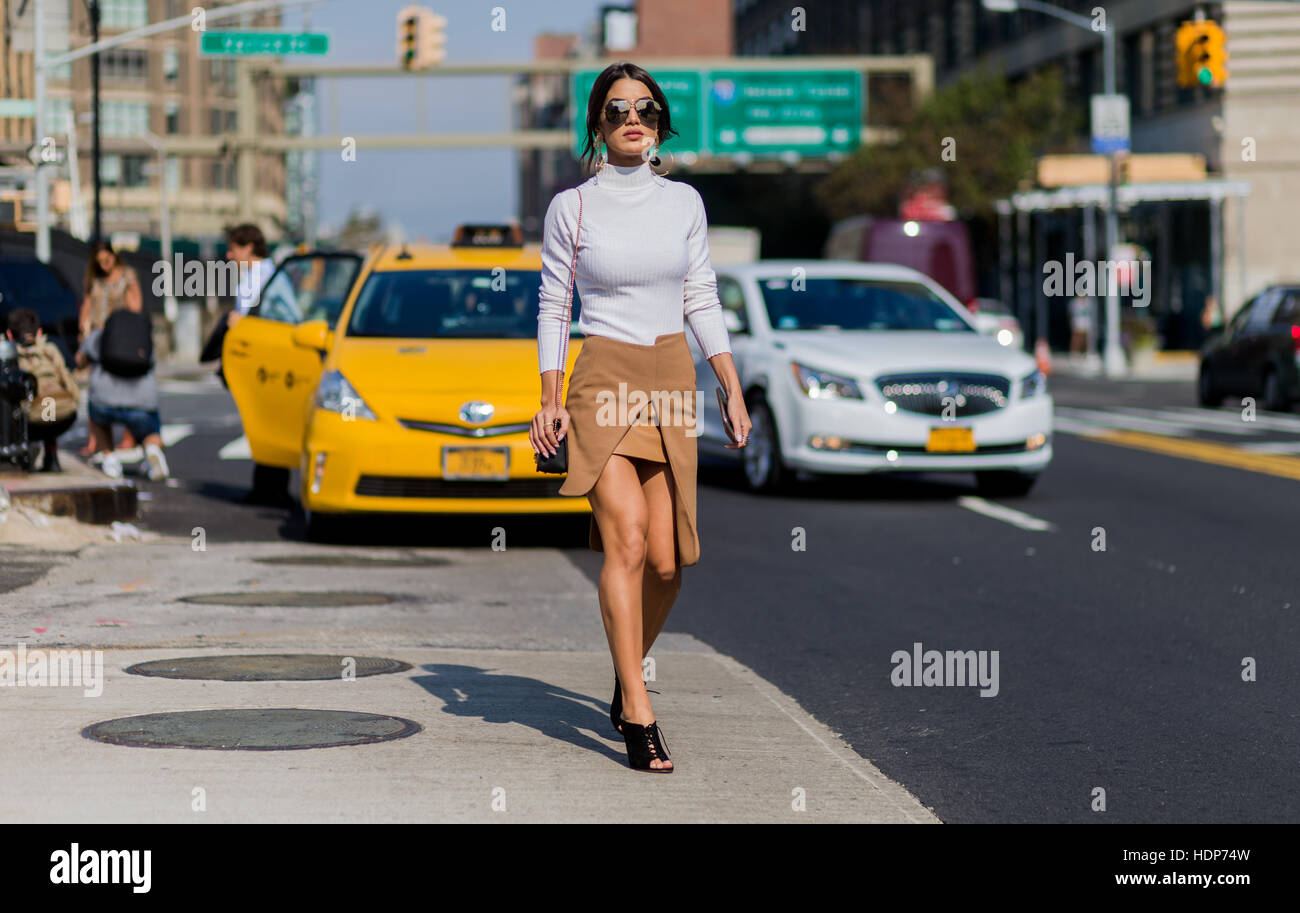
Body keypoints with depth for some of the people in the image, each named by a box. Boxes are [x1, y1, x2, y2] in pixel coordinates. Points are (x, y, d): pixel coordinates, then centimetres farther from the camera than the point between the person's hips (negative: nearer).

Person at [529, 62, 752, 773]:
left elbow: (702, 301, 12)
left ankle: (625, 684, 27)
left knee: (666, 560, 1)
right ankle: (639, 717, -17)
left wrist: (735, 392, 6)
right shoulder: (571, 207, 0)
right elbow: (552, 307, 5)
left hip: (672, 381, 3)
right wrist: (549, 400, -2)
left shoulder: (683, 203, 7)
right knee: (627, 539, -19)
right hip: (604, 380, -3)